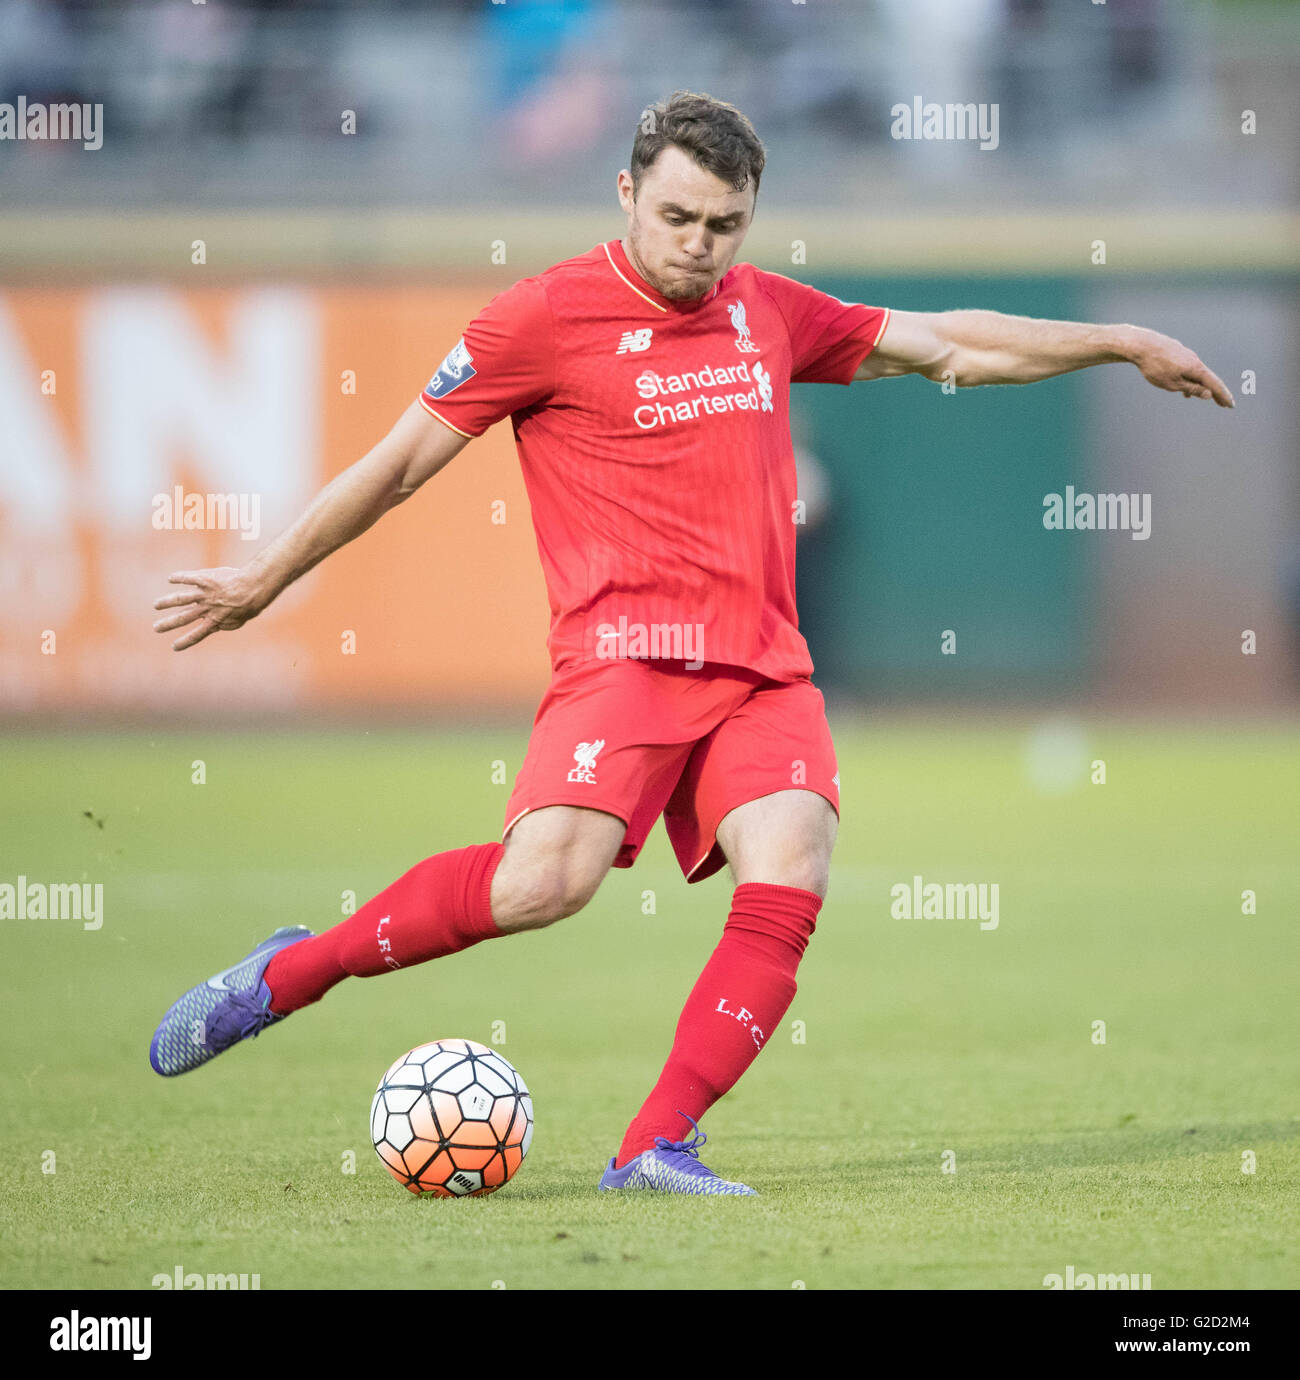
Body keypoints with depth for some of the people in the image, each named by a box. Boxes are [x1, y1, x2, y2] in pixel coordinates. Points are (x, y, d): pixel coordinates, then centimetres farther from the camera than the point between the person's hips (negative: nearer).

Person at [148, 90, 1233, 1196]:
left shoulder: (771, 313, 16)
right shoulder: (545, 317, 0)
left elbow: (944, 342, 28)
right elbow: (402, 461, 6)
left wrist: (1122, 342, 27)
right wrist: (262, 581, 9)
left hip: (765, 668, 5)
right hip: (627, 649, -5)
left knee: (790, 885, -19)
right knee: (545, 882, -26)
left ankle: (656, 1149, -17)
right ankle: (290, 973, -8)